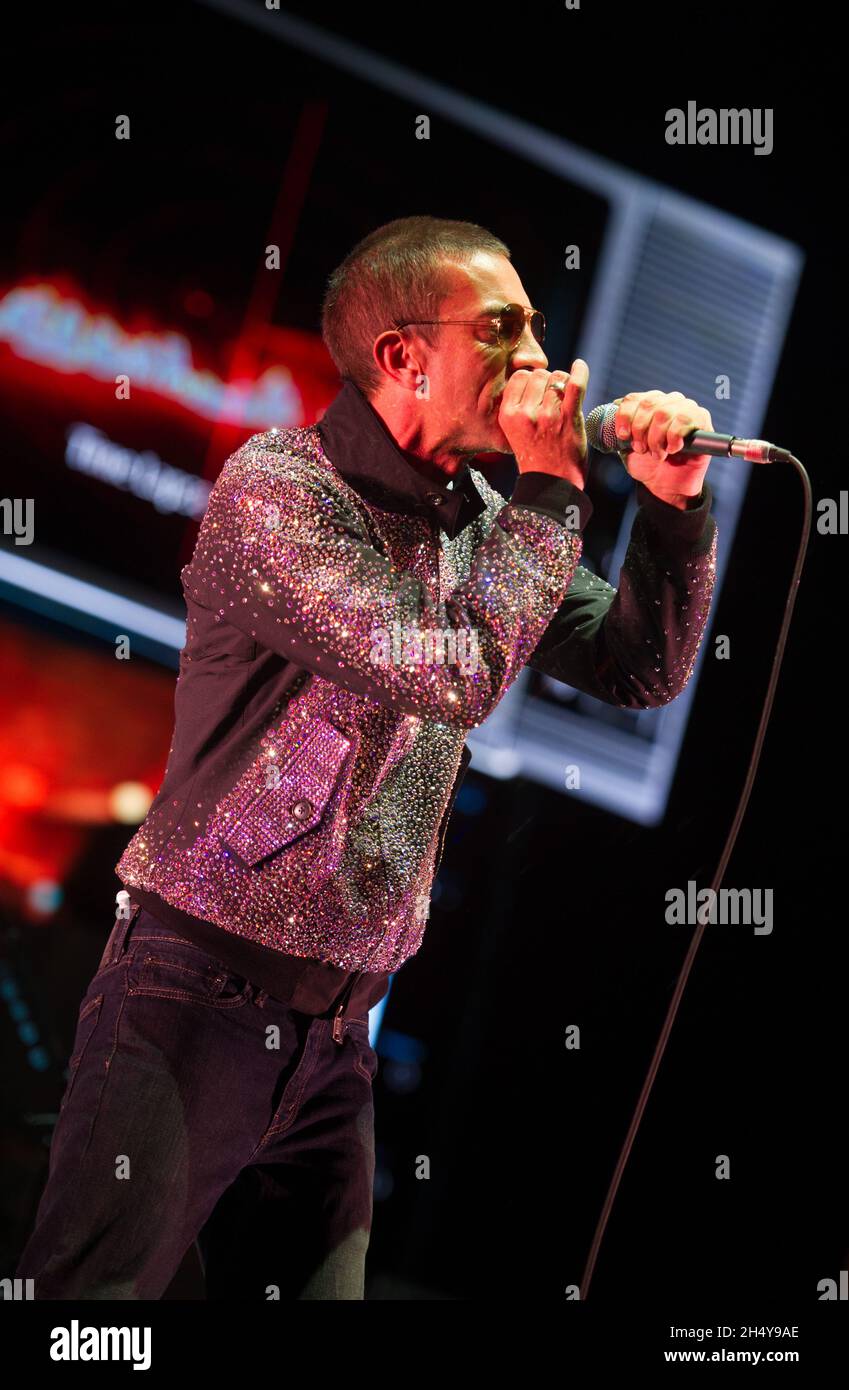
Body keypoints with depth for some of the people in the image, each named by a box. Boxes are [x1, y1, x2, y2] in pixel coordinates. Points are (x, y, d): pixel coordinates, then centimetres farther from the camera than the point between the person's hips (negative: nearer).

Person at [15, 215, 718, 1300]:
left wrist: (673, 507, -1)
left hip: (333, 1028, 7)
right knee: (90, 1300, -6)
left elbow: (641, 674, 14)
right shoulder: (276, 489, -14)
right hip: (198, 996, -7)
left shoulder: (479, 517, 9)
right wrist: (553, 490, -12)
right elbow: (455, 674, -23)